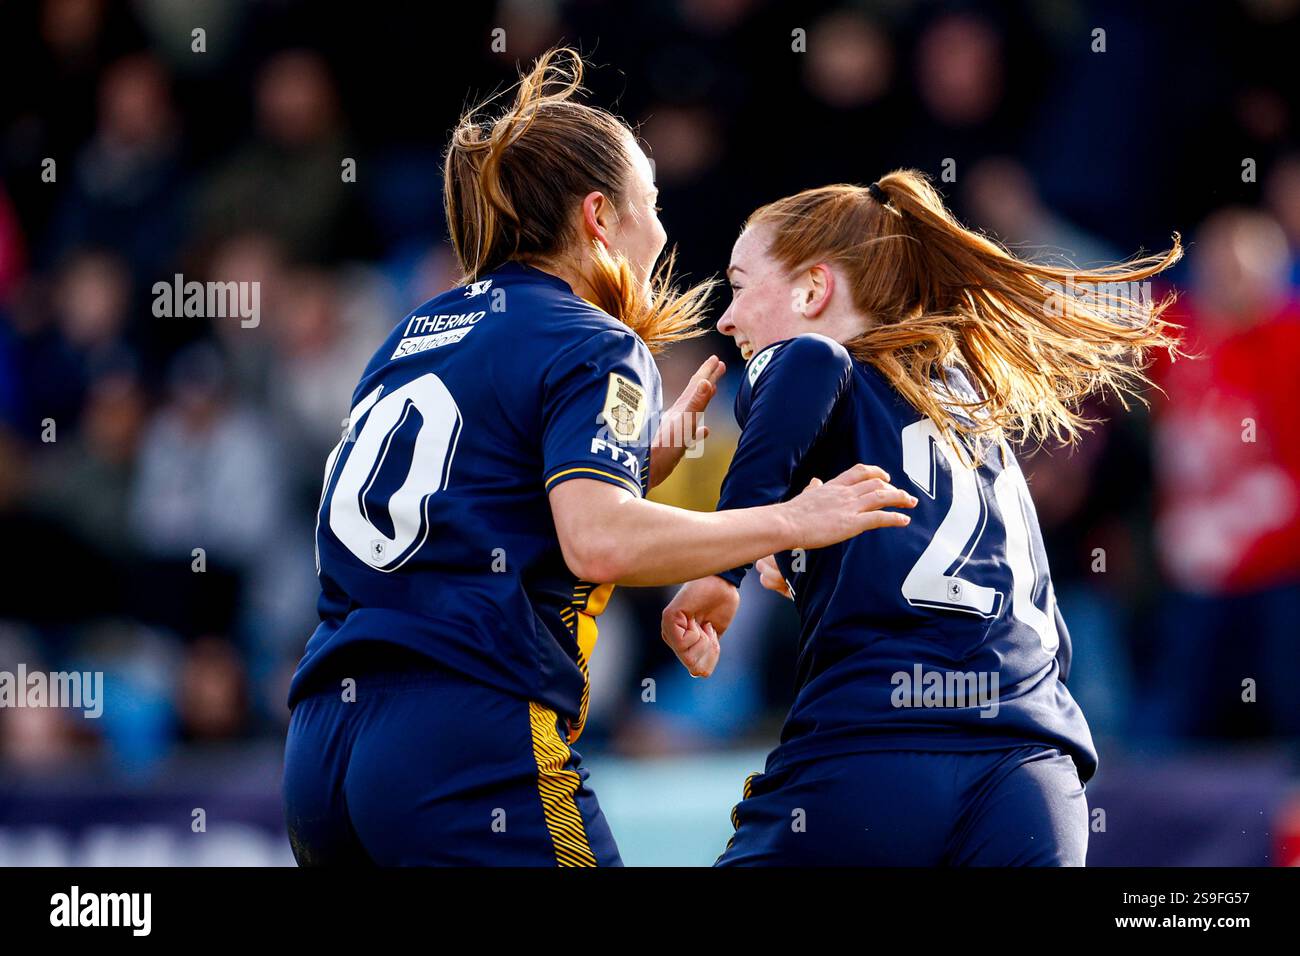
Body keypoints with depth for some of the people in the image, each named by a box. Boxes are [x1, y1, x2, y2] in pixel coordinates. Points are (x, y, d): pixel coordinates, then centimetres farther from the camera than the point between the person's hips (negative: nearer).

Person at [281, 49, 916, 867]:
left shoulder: (419, 333, 22)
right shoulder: (596, 349, -2)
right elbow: (599, 542, -19)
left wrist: (670, 434, 25)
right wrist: (791, 522, -10)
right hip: (475, 746, -8)